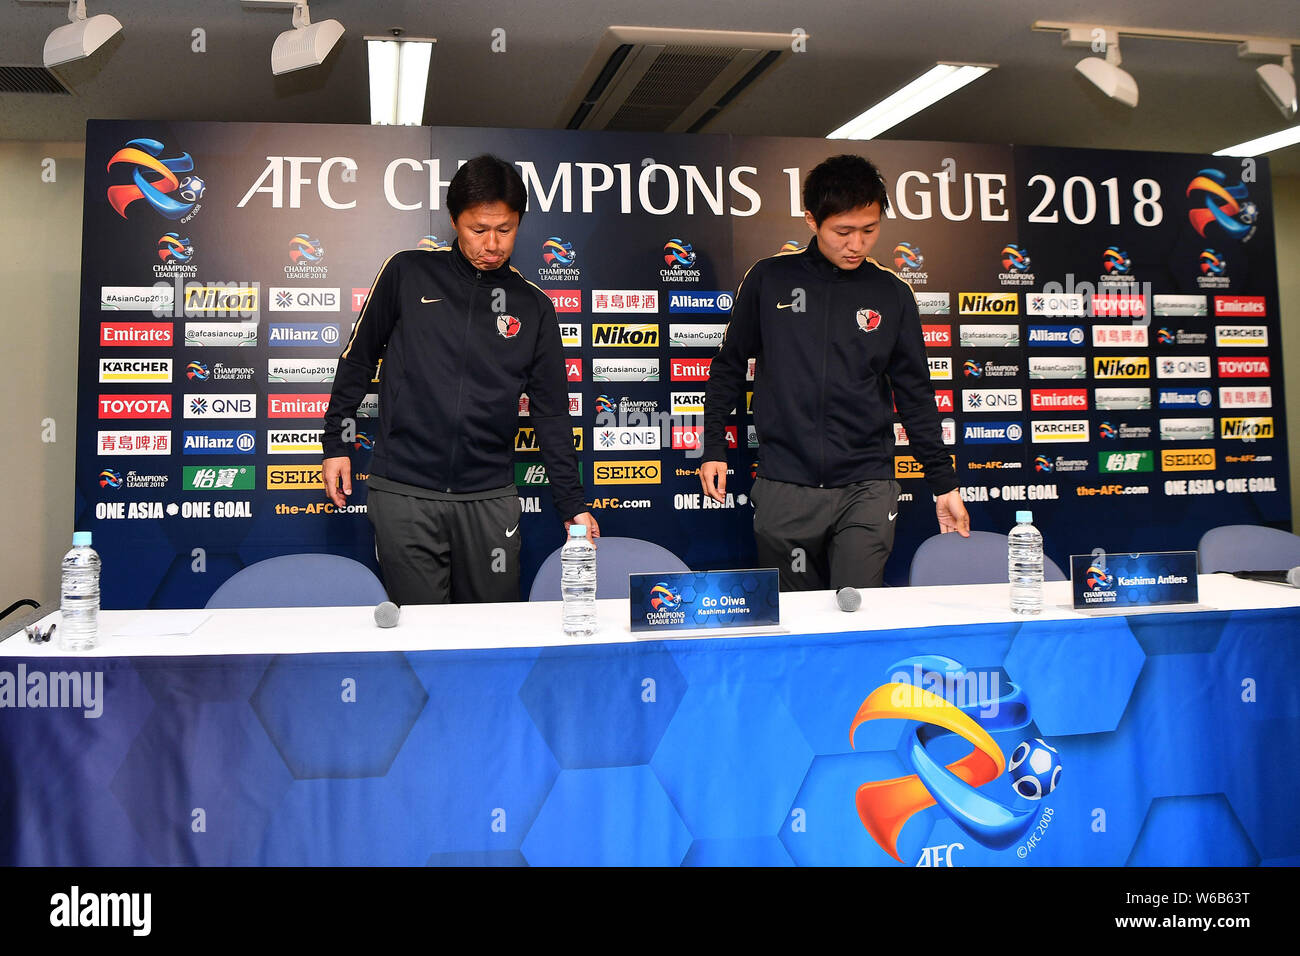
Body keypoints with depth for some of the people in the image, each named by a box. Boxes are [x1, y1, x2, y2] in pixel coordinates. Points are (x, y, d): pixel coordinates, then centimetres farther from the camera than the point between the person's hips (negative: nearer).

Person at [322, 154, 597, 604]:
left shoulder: (533, 306, 6)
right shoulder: (407, 273, 3)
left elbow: (551, 413, 8)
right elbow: (357, 359, 11)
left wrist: (573, 505, 4)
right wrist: (335, 442, 9)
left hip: (490, 499, 2)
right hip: (403, 496, -1)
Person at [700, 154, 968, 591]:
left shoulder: (892, 294, 6)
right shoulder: (769, 280, 3)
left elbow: (915, 394, 10)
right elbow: (729, 367, 12)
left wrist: (944, 483, 9)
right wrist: (714, 447, 8)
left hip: (867, 489, 0)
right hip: (783, 491, 0)